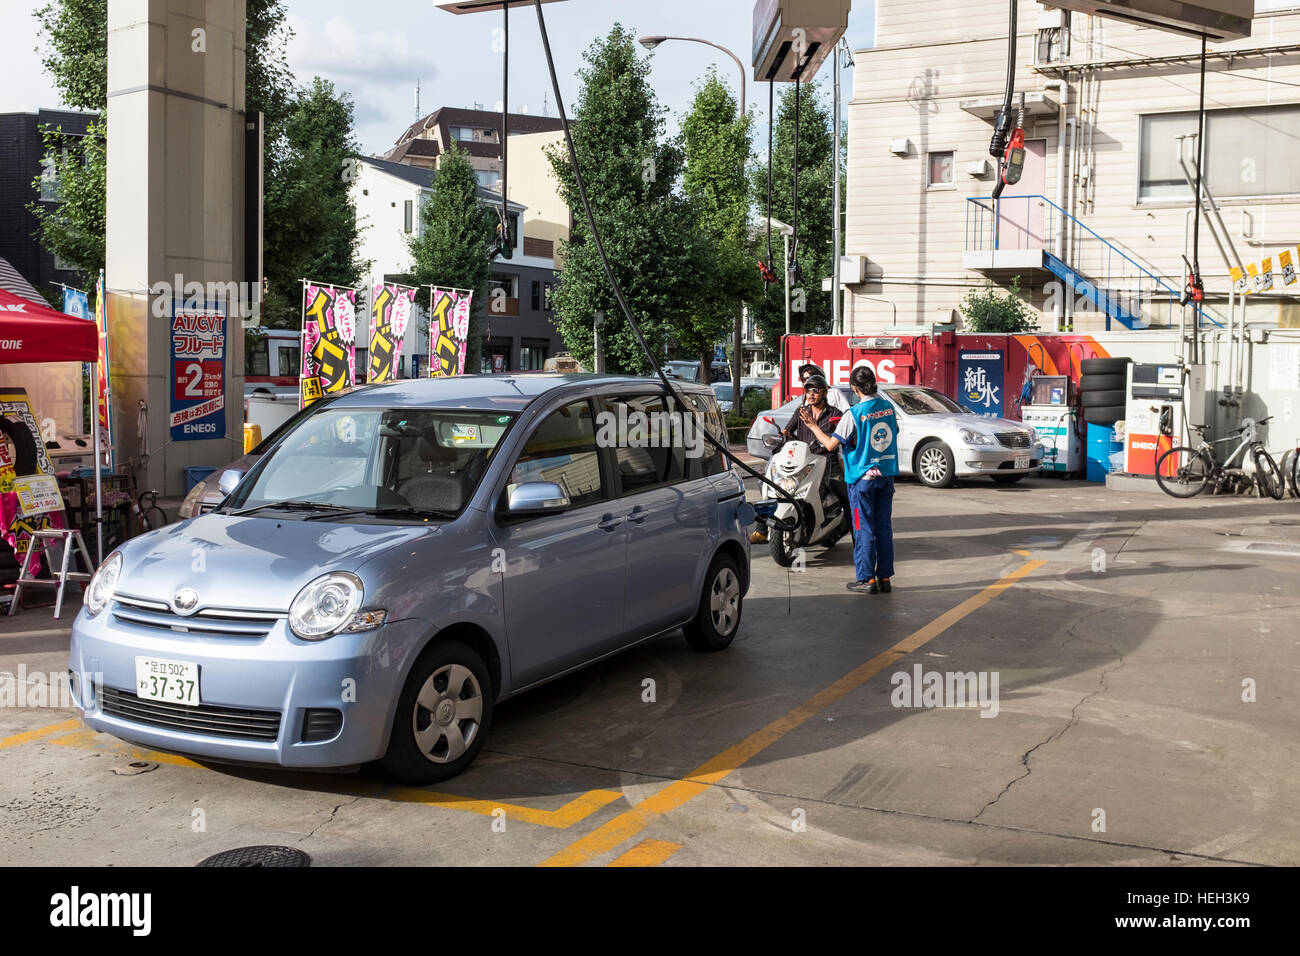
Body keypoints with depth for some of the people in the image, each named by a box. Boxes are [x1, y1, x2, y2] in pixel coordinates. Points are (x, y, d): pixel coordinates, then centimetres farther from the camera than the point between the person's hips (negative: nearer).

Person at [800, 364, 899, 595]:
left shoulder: (854, 414, -15)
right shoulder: (888, 407, 3)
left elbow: (831, 445, -12)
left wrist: (813, 426, 1)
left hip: (862, 477, -6)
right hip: (887, 475, 6)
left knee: (864, 529, 0)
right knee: (884, 526, 9)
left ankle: (867, 579, 2)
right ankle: (885, 577, 13)